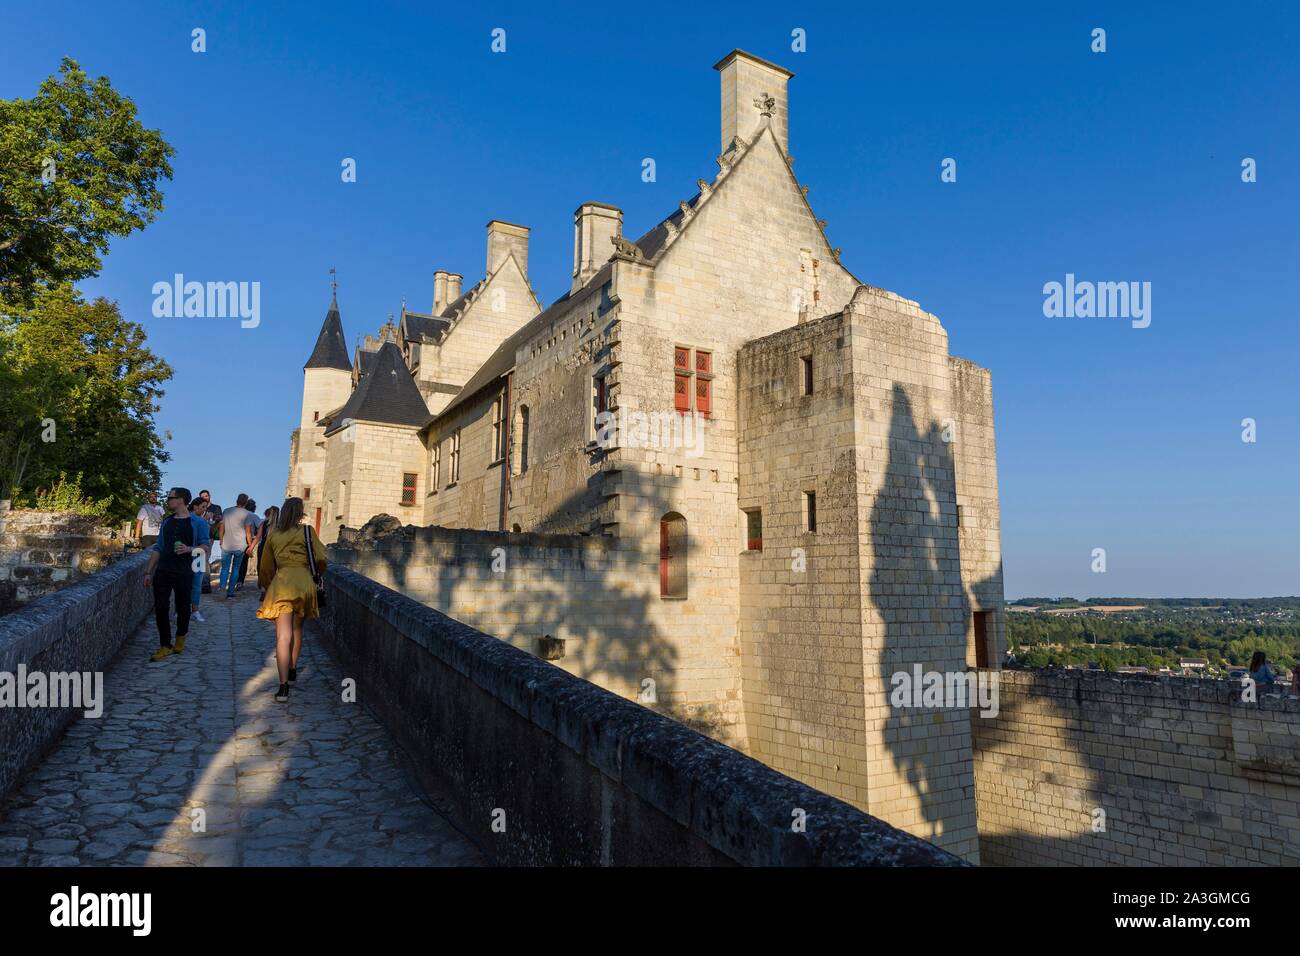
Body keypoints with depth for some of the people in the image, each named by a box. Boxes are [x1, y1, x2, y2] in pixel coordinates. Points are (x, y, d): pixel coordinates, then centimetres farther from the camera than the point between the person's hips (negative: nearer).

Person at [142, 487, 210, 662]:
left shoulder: (197, 523, 0)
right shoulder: (166, 522, 15)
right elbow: (158, 548, 16)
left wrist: (189, 549, -21)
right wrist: (149, 572, 12)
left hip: (184, 573, -4)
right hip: (162, 572, 4)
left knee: (183, 608, 5)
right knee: (160, 608, -3)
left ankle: (181, 636, 32)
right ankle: (165, 646, 4)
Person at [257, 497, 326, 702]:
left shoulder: (273, 534, 8)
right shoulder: (307, 531, 2)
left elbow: (265, 564, 14)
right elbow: (320, 558, 0)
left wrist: (267, 585, 28)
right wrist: (319, 573, 21)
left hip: (281, 582, 0)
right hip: (304, 582, 0)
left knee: (283, 636, -5)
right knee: (297, 629, 21)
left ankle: (284, 686, -15)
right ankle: (292, 670, 36)